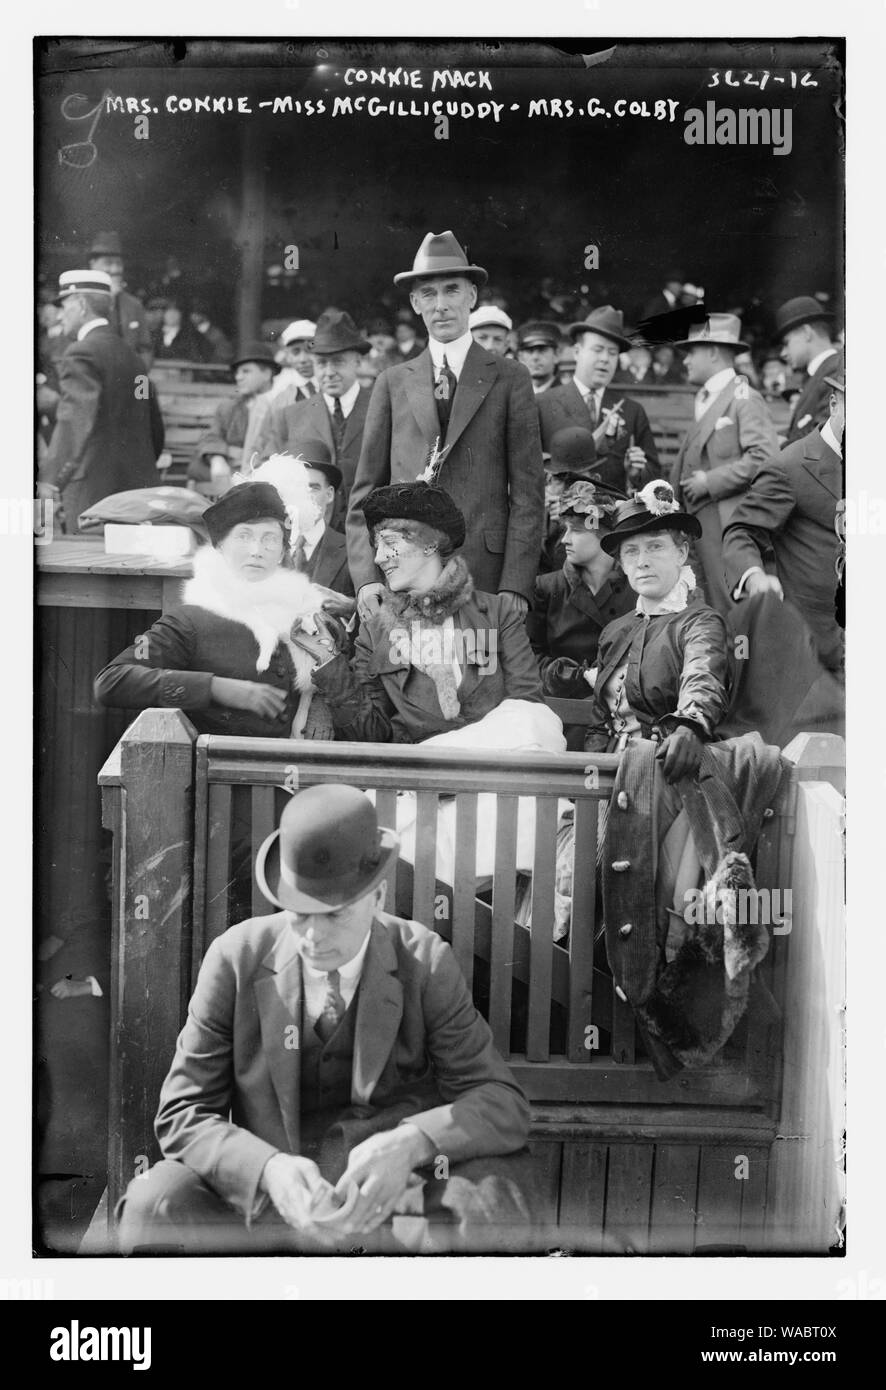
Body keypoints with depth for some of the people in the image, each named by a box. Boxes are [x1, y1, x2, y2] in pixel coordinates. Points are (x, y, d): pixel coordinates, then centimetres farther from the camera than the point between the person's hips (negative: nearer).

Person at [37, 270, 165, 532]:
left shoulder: (80, 354, -8)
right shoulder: (131, 355, 16)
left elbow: (75, 422, -17)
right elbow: (155, 426, 20)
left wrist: (49, 478, -14)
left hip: (93, 491, -8)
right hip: (138, 485, 8)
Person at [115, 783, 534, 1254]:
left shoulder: (425, 963, -7)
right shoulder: (236, 959, -8)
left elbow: (504, 1105, -11)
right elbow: (183, 1114, -8)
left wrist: (410, 1144, -32)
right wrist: (269, 1171, -30)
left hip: (387, 1192, 0)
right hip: (260, 1185, 0)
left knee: (493, 1201, -31)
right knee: (154, 1204, -30)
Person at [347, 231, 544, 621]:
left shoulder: (510, 379, 7)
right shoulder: (392, 384, 13)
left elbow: (527, 493, 2)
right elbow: (365, 494, 11)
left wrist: (515, 588, -8)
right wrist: (366, 578, -3)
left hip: (485, 575, -1)